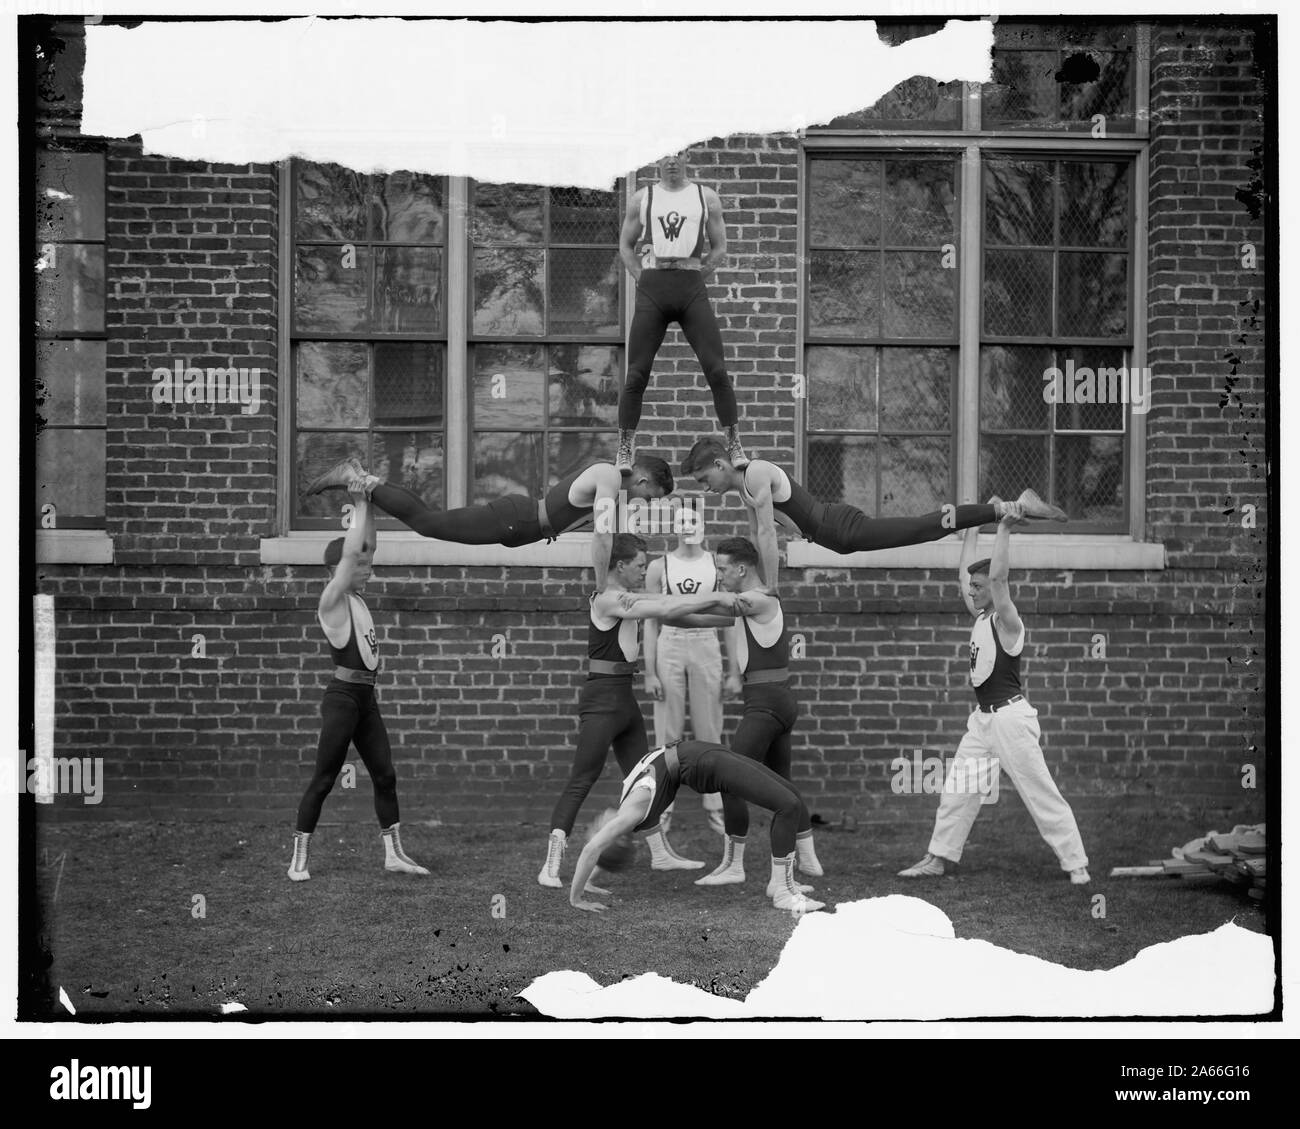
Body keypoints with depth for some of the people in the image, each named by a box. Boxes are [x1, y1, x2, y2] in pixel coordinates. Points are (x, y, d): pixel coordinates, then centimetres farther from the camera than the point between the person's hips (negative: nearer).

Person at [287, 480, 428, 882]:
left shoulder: (356, 599, 12)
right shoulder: (331, 601, -10)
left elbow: (367, 546, 13)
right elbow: (350, 551, -19)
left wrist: (369, 506, 3)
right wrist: (360, 506, -13)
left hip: (366, 698, 8)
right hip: (343, 696, -8)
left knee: (385, 775, 7)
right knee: (323, 779, -4)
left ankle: (393, 853, 13)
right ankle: (298, 859, 2)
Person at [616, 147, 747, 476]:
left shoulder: (706, 198, 11)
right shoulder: (642, 198, 13)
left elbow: (719, 248, 12)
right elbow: (626, 245, 17)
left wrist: (695, 278, 2)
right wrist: (644, 279, 4)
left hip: (692, 289, 0)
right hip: (652, 288, 0)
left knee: (717, 370, -8)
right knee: (637, 374, -3)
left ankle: (735, 446, -1)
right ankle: (625, 450, 6)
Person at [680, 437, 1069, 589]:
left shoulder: (756, 475, -17)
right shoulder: (742, 487, 12)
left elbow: (767, 535, -20)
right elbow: (757, 537, 24)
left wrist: (771, 592, -17)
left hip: (843, 528, -8)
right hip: (833, 535, 8)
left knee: (927, 528, -12)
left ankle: (1015, 507, -13)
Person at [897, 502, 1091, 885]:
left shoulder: (1007, 622, -14)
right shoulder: (981, 617, 10)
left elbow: (997, 576, -28)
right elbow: (965, 573, 20)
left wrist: (1004, 529, -30)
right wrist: (971, 532, 25)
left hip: (1010, 718, -9)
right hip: (982, 719, 9)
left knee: (1041, 794, -6)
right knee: (956, 791, 11)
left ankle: (1076, 864, -3)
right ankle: (937, 858, 19)